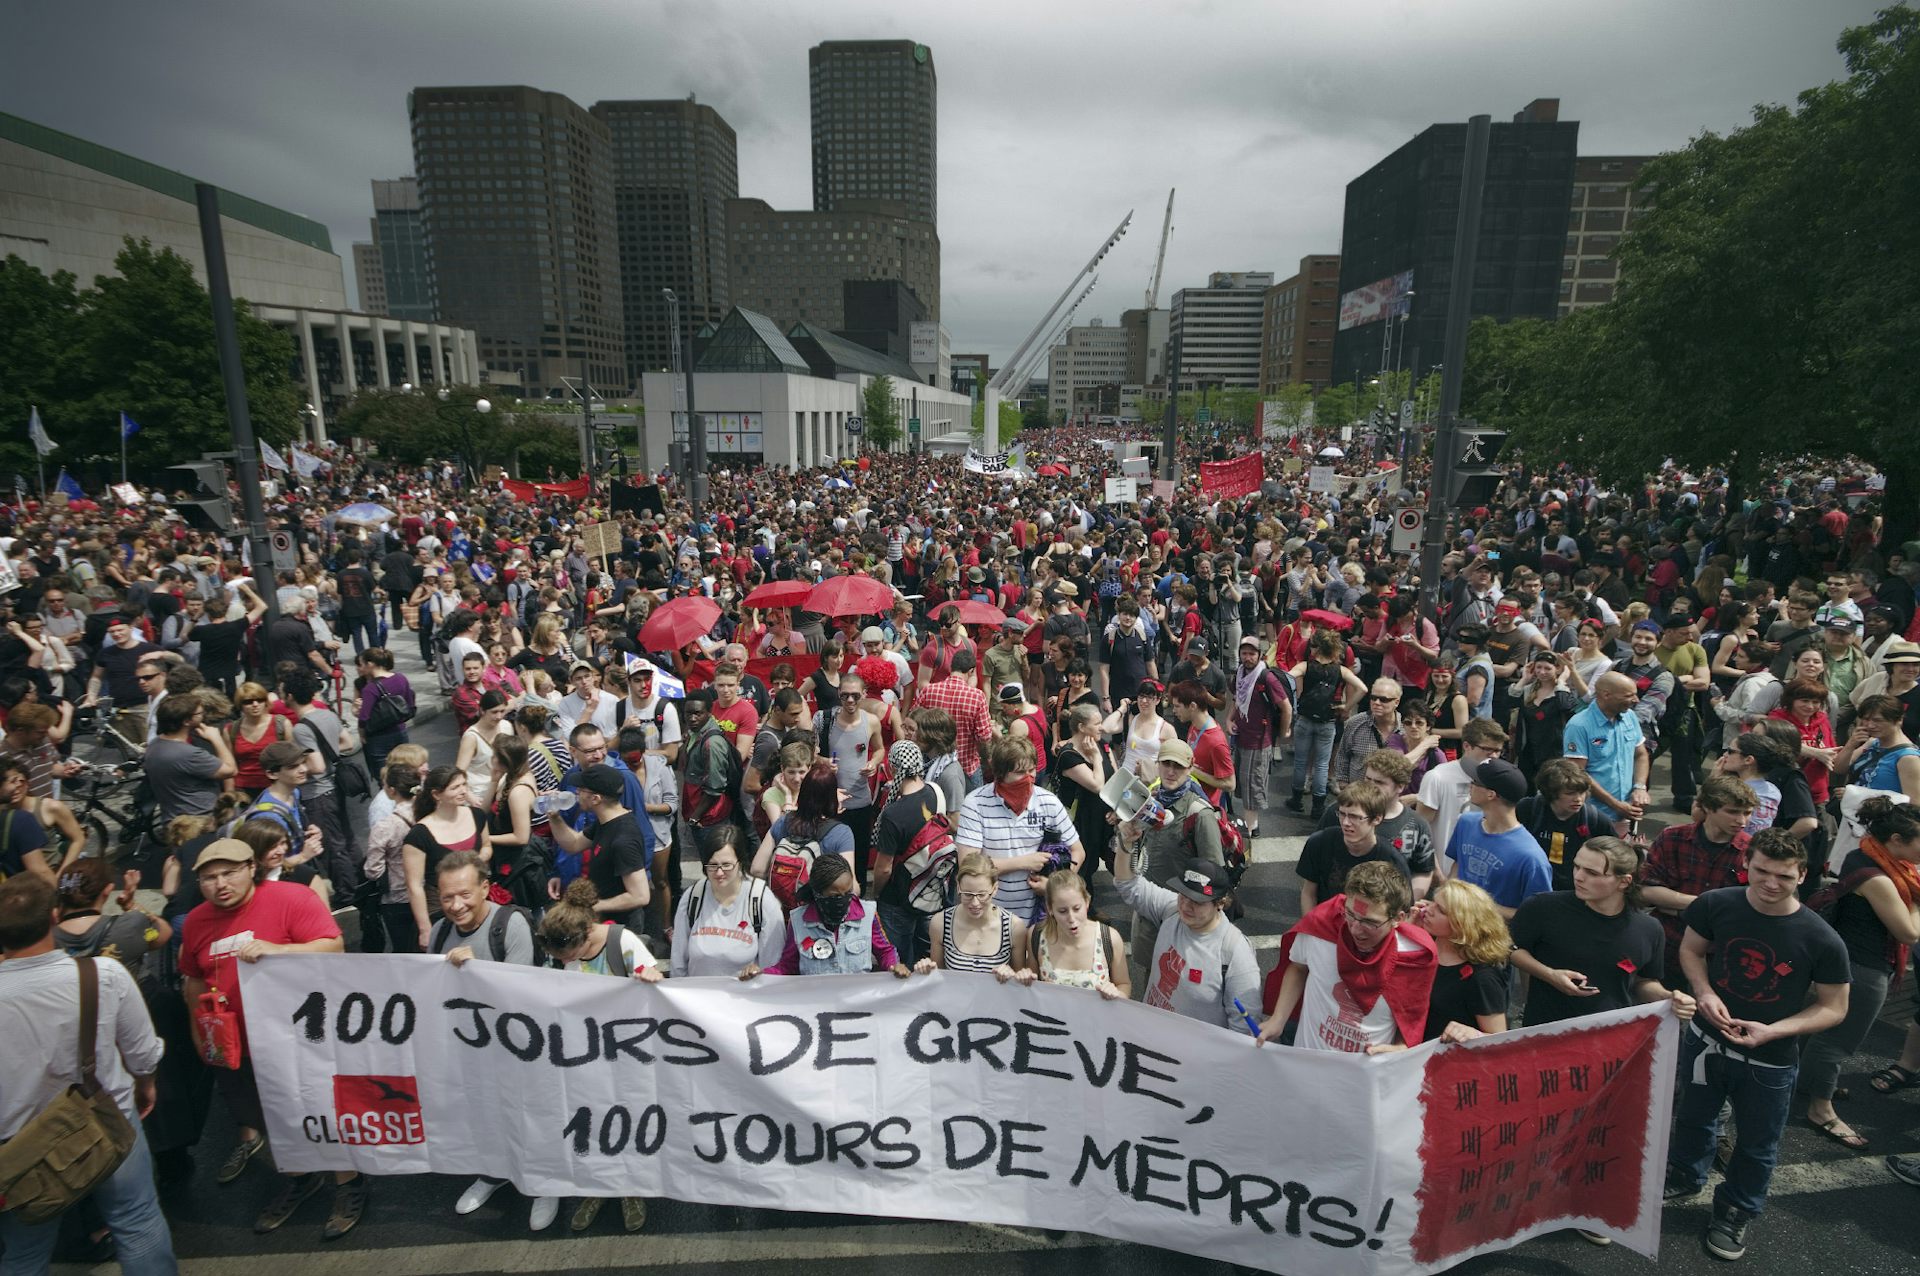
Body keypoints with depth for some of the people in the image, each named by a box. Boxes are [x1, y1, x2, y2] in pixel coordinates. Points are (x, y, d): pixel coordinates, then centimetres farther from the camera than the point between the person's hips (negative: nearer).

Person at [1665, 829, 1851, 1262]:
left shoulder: (1822, 941, -23)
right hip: (1705, 1041, 2)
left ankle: (1736, 1211, 45)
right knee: (1693, 1118, 25)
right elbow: (1691, 950, -1)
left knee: (1756, 1145, 20)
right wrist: (1704, 992, -19)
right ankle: (1683, 1178, 52)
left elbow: (1834, 1007, -11)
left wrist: (1773, 1030, -24)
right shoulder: (1716, 905, -18)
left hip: (1769, 1063, -1)